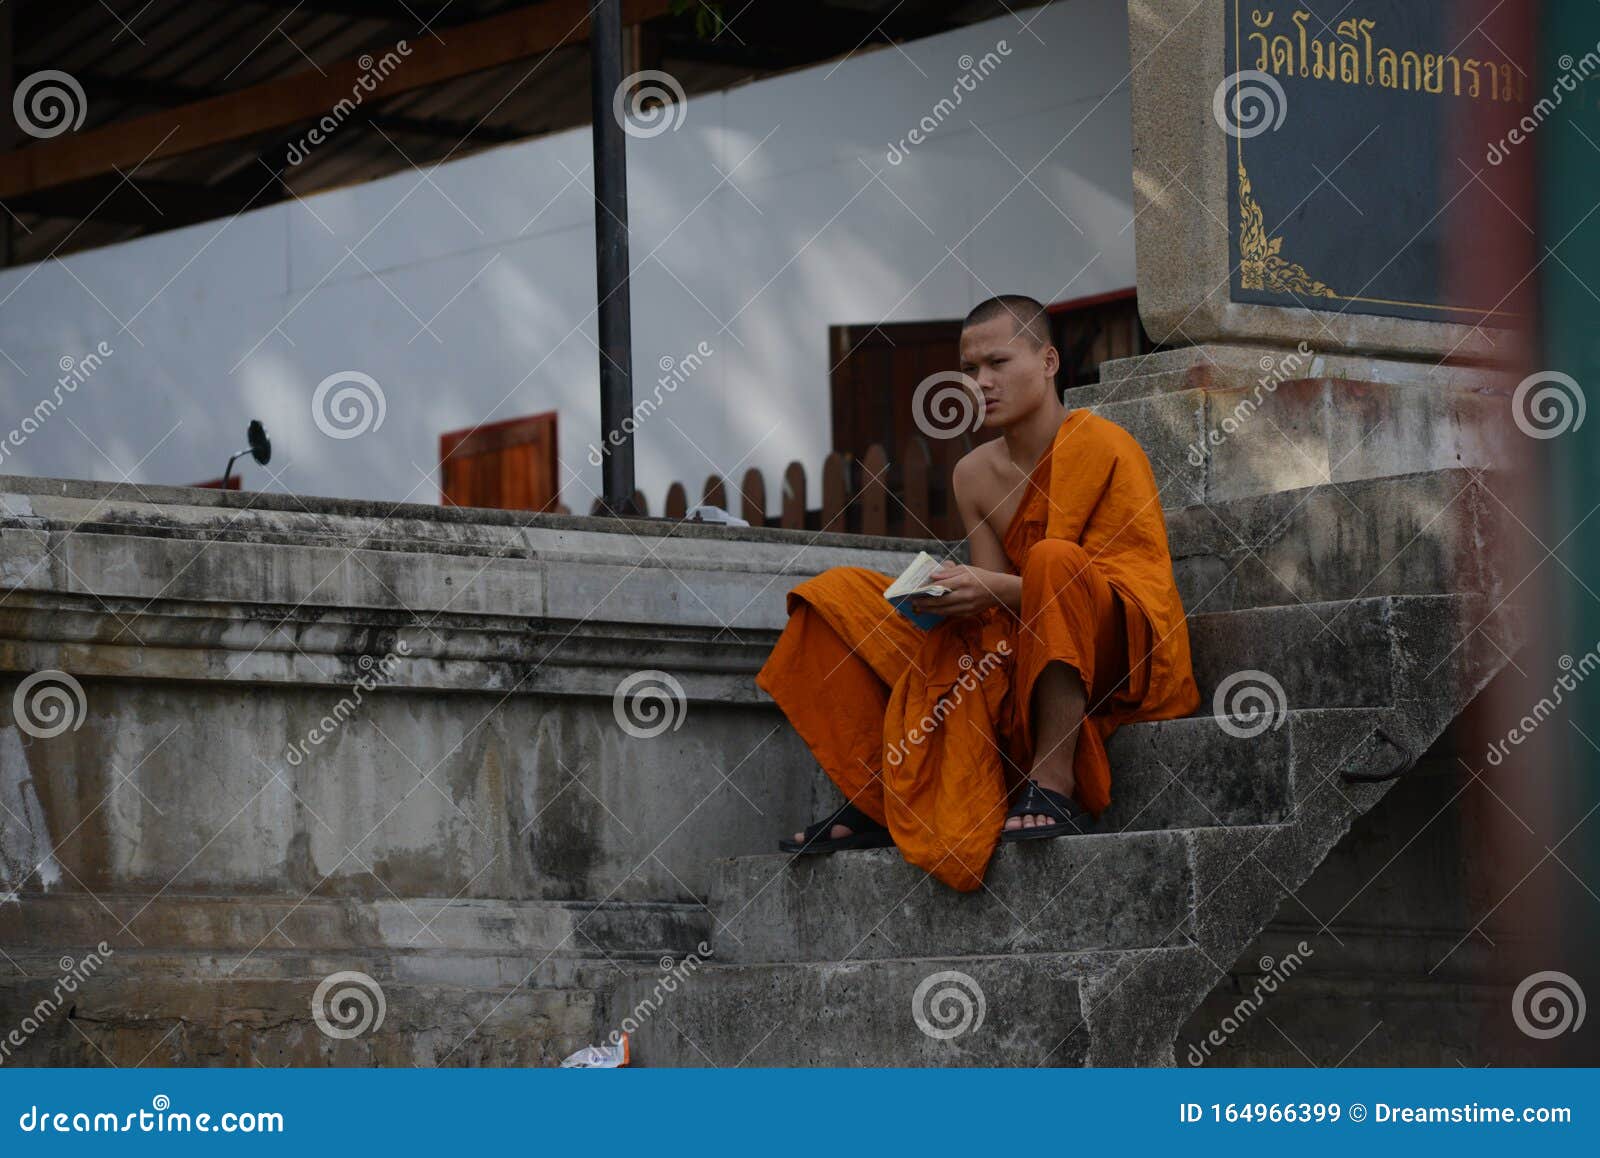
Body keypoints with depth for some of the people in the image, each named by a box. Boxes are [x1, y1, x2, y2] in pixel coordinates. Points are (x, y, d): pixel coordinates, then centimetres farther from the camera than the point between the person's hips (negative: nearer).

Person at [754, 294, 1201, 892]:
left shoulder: (1101, 447, -11)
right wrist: (954, 595, -19)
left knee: (1056, 560, -39)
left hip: (1124, 654, -7)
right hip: (1016, 658, 7)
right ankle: (874, 802, -9)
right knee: (843, 592, 2)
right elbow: (1000, 601, 7)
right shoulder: (975, 474, 8)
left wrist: (996, 590, -29)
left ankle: (1054, 784, -37)